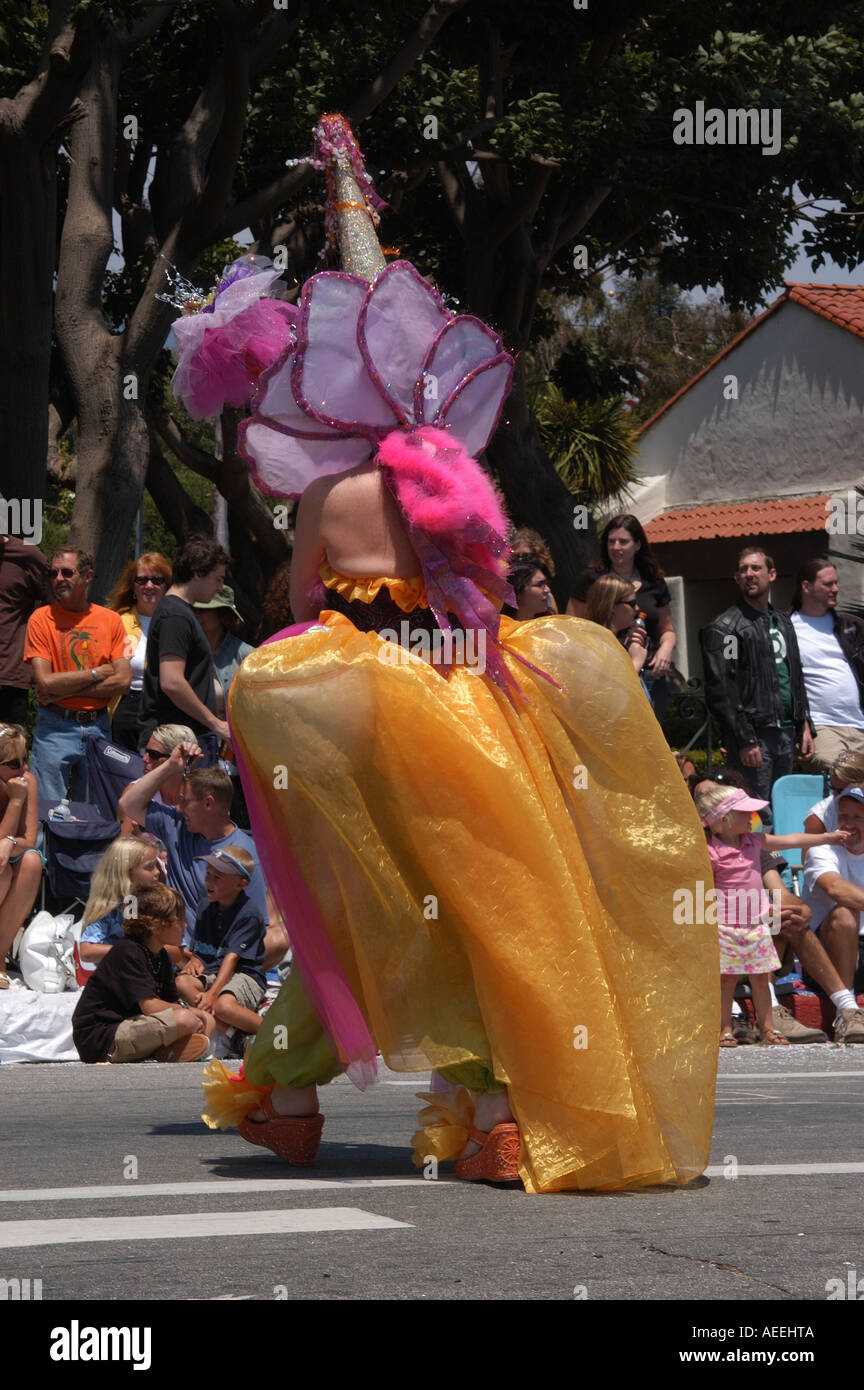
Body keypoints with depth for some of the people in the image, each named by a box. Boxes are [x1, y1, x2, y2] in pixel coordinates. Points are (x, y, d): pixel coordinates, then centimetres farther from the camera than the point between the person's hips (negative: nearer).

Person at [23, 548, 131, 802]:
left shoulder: (110, 620, 4)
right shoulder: (42, 619, -3)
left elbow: (123, 681, -4)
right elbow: (45, 682, -12)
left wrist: (64, 690, -10)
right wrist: (97, 673, -8)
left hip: (98, 727, 3)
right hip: (54, 728, -2)